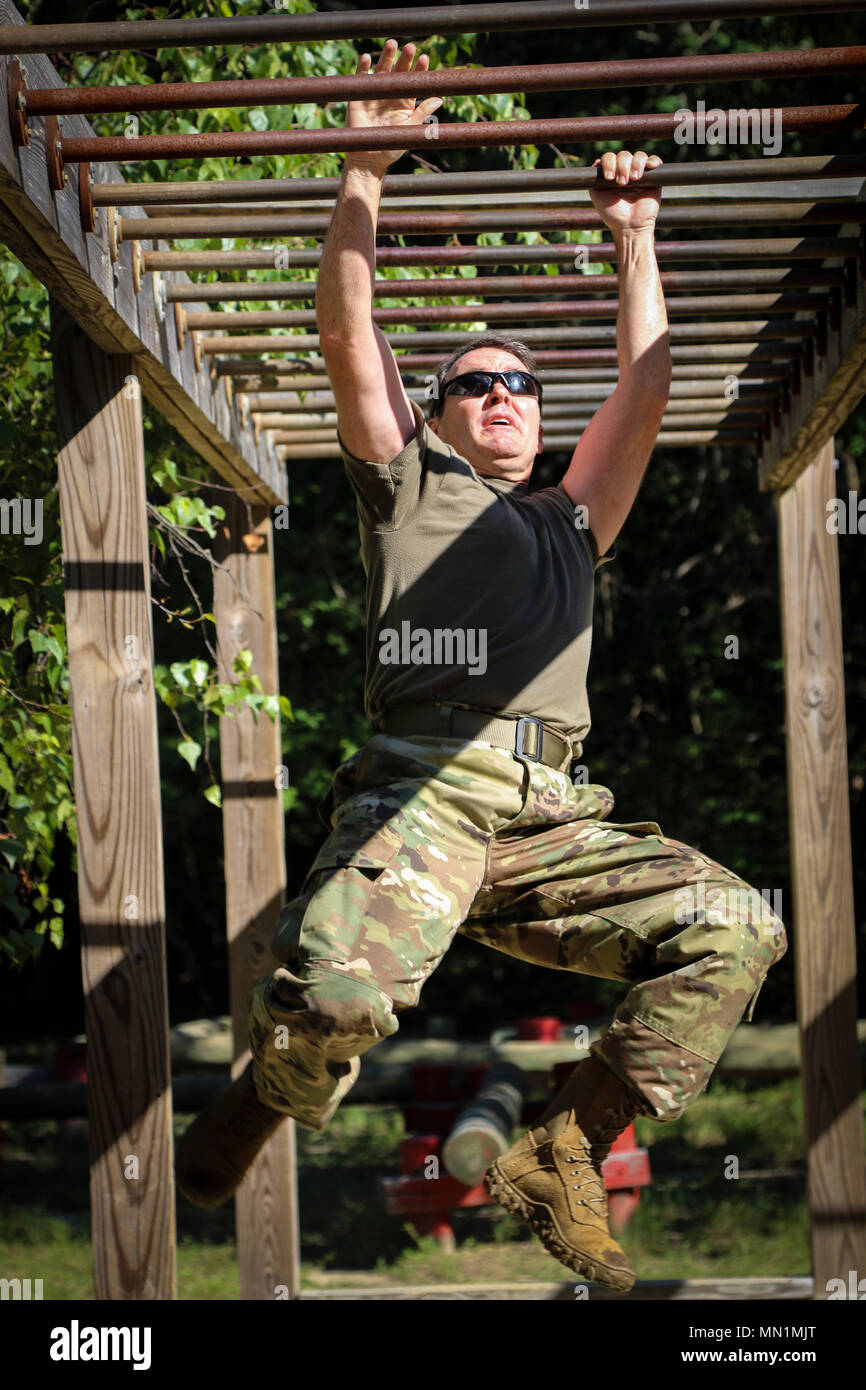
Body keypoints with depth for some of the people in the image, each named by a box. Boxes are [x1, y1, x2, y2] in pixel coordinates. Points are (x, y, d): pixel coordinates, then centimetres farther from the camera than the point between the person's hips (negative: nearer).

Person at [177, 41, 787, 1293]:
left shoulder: (574, 523, 33)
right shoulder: (410, 486, 25)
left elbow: (645, 390, 28)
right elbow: (348, 335, 17)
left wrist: (635, 237, 29)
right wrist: (365, 172, 13)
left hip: (551, 815, 4)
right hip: (419, 787, -4)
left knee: (734, 927, -20)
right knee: (338, 988, -35)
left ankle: (562, 1154, -10)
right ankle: (247, 1122, -3)